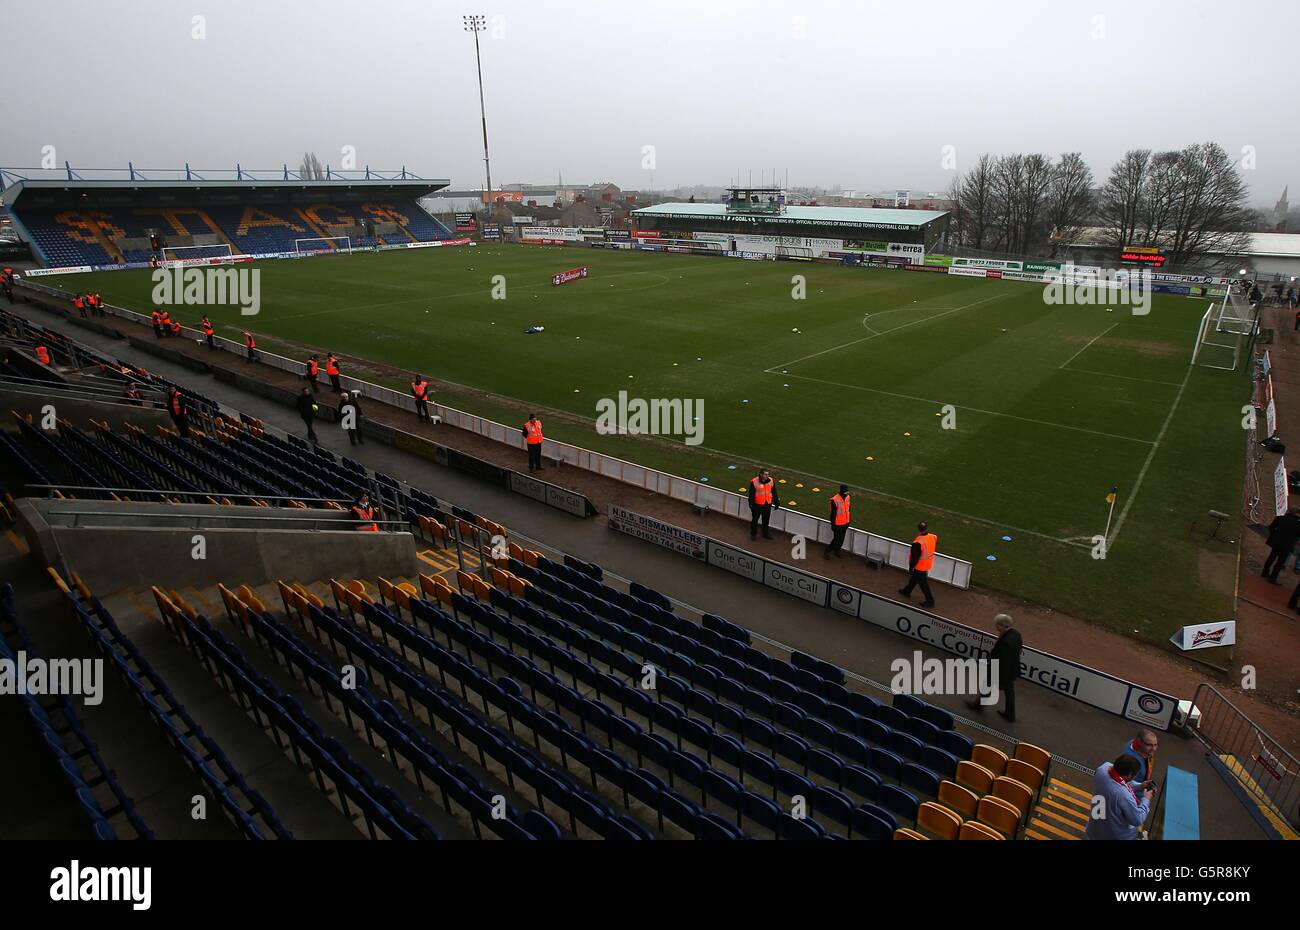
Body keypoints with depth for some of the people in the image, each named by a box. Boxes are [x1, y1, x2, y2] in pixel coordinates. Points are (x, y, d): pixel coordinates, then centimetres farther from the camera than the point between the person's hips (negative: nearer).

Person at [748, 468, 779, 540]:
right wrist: (751, 504, -10)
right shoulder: (754, 482, -17)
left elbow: (774, 493, 5)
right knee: (755, 520, 13)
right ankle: (753, 534, 31)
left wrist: (776, 503, 6)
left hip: (767, 504, 3)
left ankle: (766, 533, 35)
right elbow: (751, 494, -11)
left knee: (766, 520, 17)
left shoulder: (771, 481, -6)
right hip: (757, 505, -3)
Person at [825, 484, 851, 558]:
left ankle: (836, 552, 33)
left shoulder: (847, 497, -1)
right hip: (838, 524, -7)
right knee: (836, 539, 0)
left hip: (845, 523, 7)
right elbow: (833, 513, -17)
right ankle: (827, 552, 17)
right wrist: (832, 525, -13)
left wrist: (848, 521, 16)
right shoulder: (835, 500, -23)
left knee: (841, 539, 16)